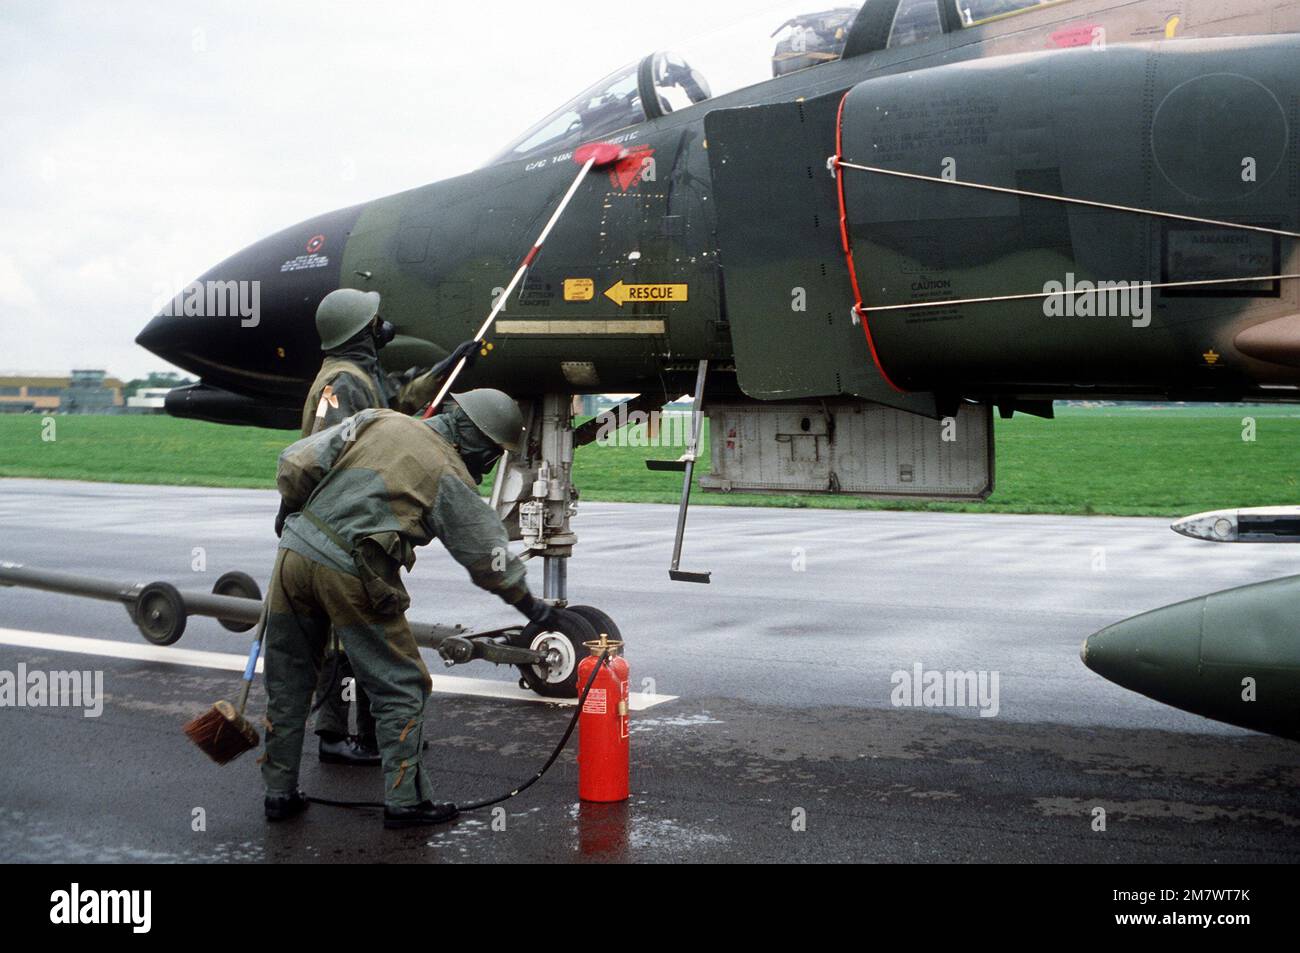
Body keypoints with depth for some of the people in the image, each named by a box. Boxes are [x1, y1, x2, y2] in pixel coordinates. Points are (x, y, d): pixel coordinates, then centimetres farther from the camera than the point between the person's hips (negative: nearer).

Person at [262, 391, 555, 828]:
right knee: (401, 688, 9)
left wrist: (294, 511, 27)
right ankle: (404, 799, 11)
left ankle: (279, 791, 27)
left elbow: (295, 464, 9)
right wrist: (532, 606, 23)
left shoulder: (378, 421, 13)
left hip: (295, 549, 6)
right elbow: (491, 558, 9)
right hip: (352, 574, -6)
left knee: (288, 683, 18)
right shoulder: (452, 480, 0)